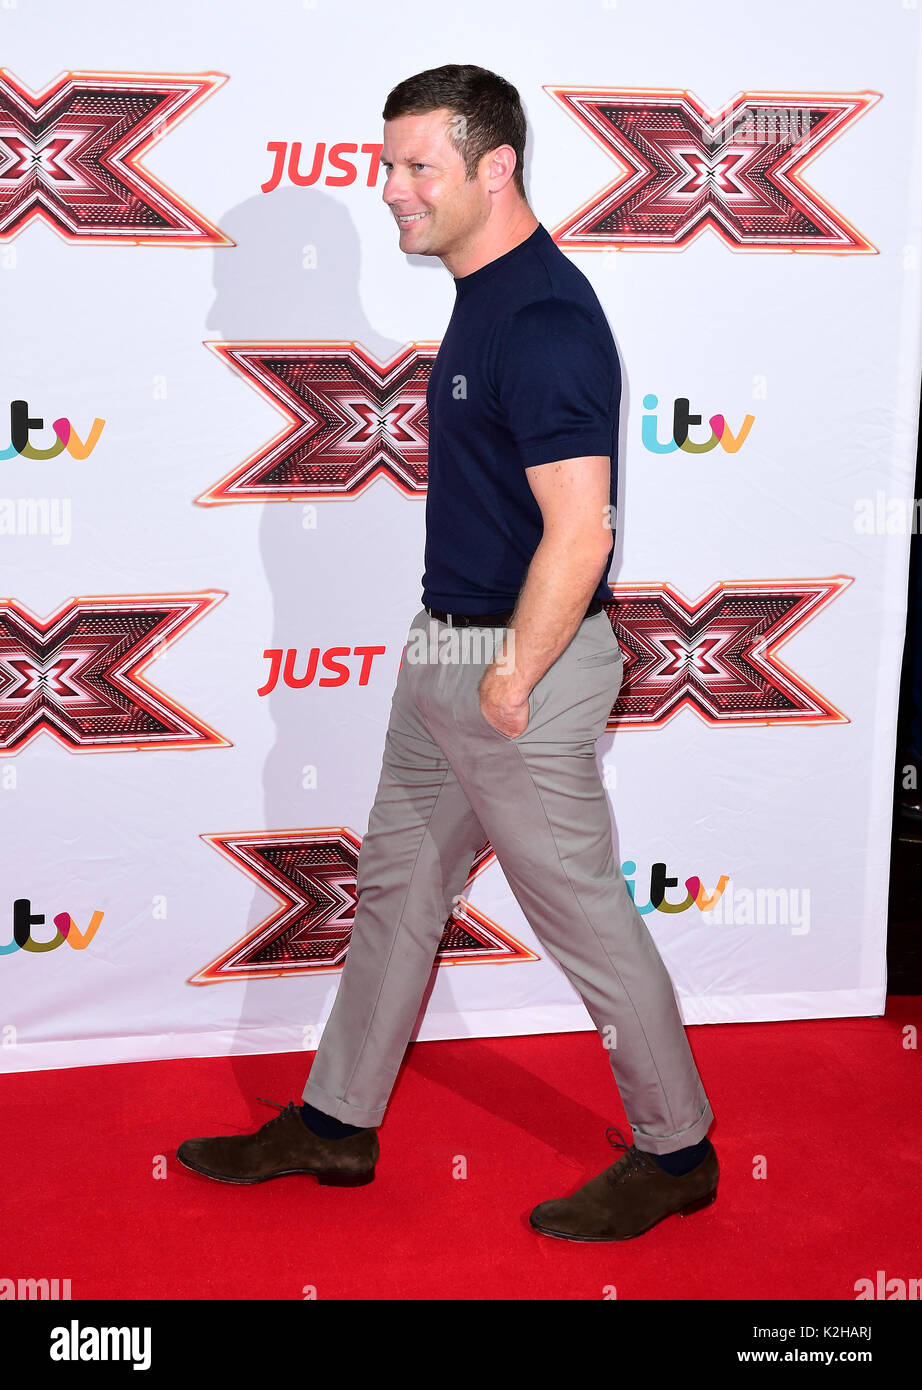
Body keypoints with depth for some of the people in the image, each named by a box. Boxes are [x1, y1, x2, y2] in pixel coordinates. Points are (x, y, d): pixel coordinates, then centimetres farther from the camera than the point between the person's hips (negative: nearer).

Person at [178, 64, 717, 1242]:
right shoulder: (485, 294, 10)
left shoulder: (543, 318, -22)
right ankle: (336, 1124, 32)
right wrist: (457, 659, 20)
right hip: (446, 651, 10)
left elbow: (579, 535, -26)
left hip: (519, 667, -10)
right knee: (397, 881, 17)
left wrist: (510, 684, -18)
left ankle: (675, 1150, 22)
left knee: (584, 913, 3)